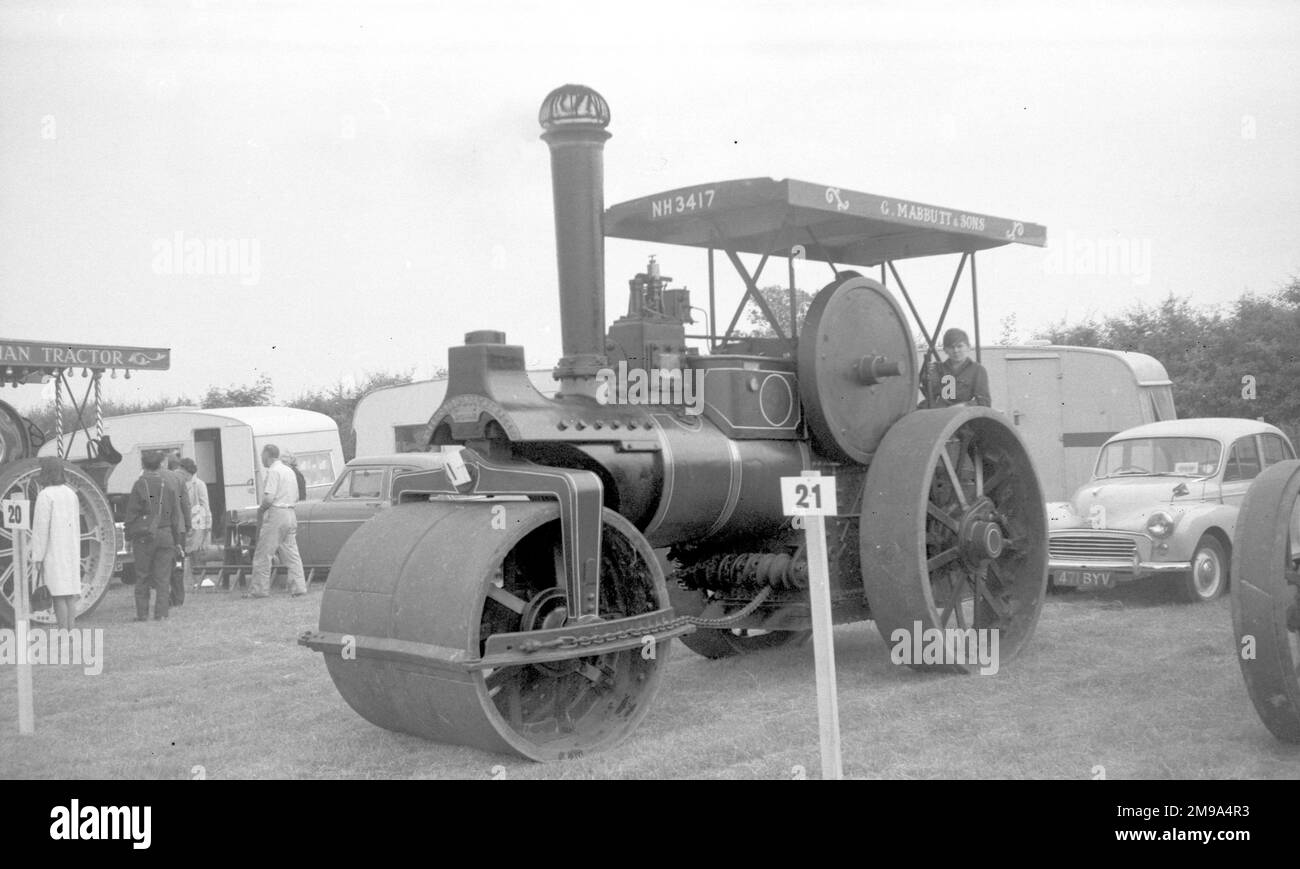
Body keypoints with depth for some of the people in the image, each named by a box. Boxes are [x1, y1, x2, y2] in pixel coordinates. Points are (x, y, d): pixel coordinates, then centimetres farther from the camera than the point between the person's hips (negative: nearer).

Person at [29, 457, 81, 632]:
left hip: (53, 551, -6)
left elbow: (41, 527, -13)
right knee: (70, 594, 8)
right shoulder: (71, 494, 10)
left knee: (58, 595, -6)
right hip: (71, 550, 6)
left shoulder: (46, 495, -11)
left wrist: (38, 556, -10)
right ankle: (70, 631, 8)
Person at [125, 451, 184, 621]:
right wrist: (178, 540, 7)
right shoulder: (169, 485, 2)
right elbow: (176, 516, 3)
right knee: (163, 578, 5)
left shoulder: (139, 485, -5)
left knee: (142, 577, 7)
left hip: (144, 537, -2)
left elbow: (131, 514, -5)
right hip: (166, 536, 2)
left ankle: (142, 614, 7)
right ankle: (161, 613, 3)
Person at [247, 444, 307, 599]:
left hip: (276, 514, -8)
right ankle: (298, 587, 3)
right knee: (292, 553, 7)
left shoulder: (273, 471, -11)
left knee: (262, 554, -1)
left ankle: (259, 589, 2)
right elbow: (296, 496, 19)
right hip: (290, 513, 8)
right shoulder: (289, 471, 16)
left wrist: (260, 509, -2)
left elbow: (269, 498, -18)